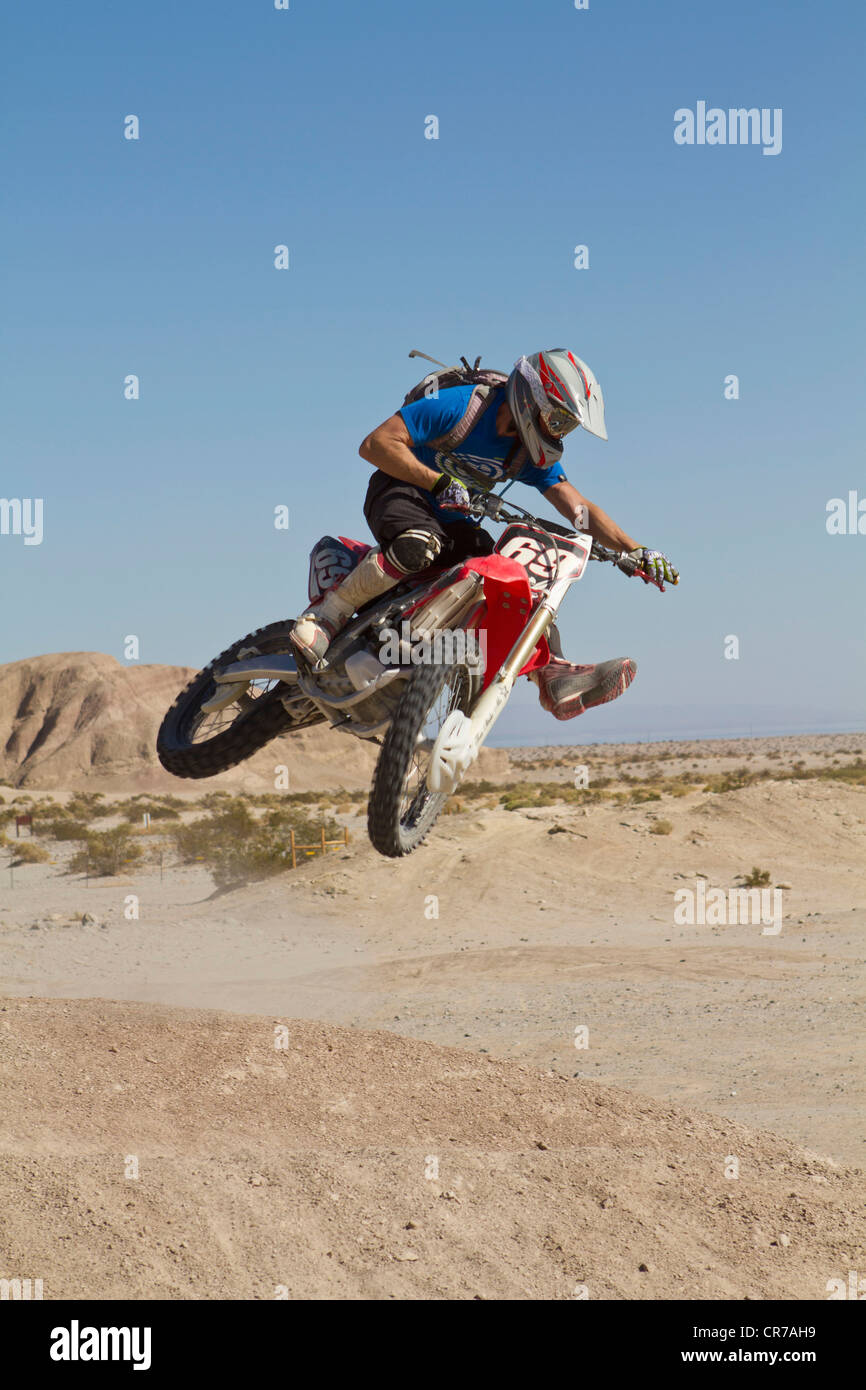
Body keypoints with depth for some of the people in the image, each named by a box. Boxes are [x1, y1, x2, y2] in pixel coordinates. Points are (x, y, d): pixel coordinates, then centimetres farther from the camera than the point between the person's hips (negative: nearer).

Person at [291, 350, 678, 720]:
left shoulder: (534, 455, 3)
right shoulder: (460, 405, -18)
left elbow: (579, 507, 1)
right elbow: (375, 444, -21)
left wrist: (635, 550, -11)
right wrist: (439, 482, -28)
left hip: (452, 520, 7)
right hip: (402, 491, -7)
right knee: (419, 546, -41)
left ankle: (555, 675, -15)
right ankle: (328, 612, -26)